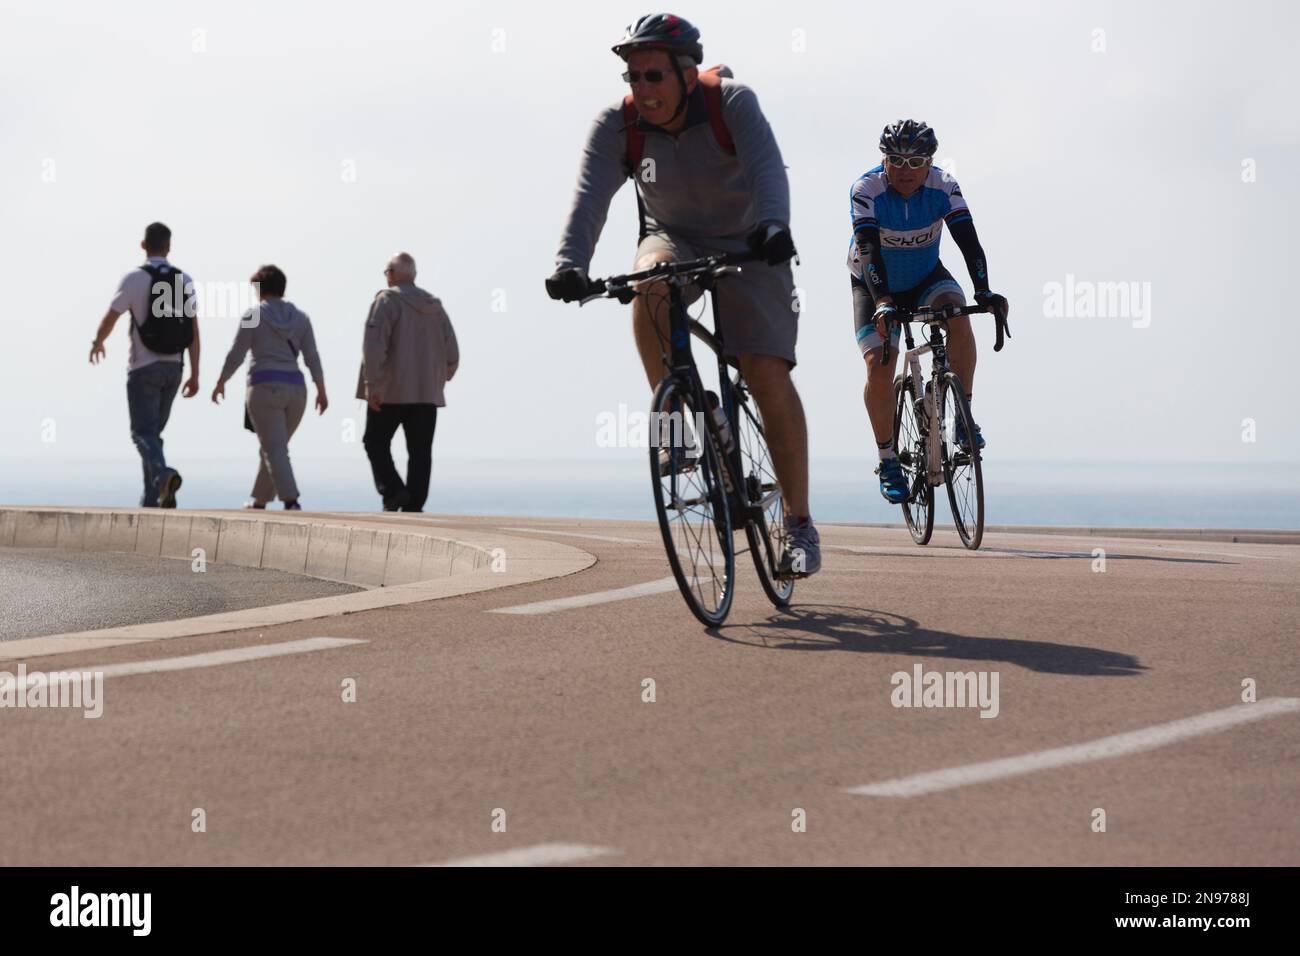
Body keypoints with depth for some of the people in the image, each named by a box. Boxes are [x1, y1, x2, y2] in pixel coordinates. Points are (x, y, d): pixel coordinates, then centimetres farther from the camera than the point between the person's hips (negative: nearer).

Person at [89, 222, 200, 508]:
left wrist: (98, 342, 18)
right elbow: (194, 331, 1)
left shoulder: (135, 278, -10)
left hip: (143, 367, -5)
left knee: (143, 433, -6)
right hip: (173, 367, 5)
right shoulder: (185, 281, 3)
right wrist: (195, 375, 5)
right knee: (153, 432, 14)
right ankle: (151, 501, 11)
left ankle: (163, 474, -35)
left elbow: (109, 319, -5)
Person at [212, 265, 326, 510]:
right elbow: (312, 357, 5)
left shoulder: (253, 316, -2)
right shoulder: (300, 317, 10)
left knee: (275, 451, -9)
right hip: (295, 389, 5)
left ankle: (291, 502, -23)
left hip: (265, 388, -5)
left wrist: (220, 383, 9)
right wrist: (321, 391, 7)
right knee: (272, 447, 19)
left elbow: (236, 355, -3)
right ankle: (260, 501, 26)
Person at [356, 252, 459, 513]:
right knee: (420, 452, 5)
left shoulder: (387, 301, -5)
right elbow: (452, 356, 12)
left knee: (376, 442, 8)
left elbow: (374, 347, -16)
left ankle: (392, 490, -8)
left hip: (391, 393, -5)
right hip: (427, 394, 5)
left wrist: (372, 386, -14)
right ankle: (413, 506, 1)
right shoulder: (435, 307, 12)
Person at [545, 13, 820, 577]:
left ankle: (799, 523, -8)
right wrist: (571, 262, -48)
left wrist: (773, 225, -58)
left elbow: (767, 168, -38)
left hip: (745, 248, -2)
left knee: (768, 376, -17)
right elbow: (591, 193, -30)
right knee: (649, 284, -36)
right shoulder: (617, 125, -17)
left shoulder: (732, 103, -23)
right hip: (675, 239, 2)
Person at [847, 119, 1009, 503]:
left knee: (958, 316, -30)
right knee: (878, 367, -19)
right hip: (876, 285, -1)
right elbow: (869, 251, -39)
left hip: (926, 277, 2)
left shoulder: (943, 187, -21)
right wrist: (882, 302, -54)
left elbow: (968, 241, -30)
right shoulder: (866, 190, -28)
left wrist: (984, 290, -46)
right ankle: (888, 460, -2)